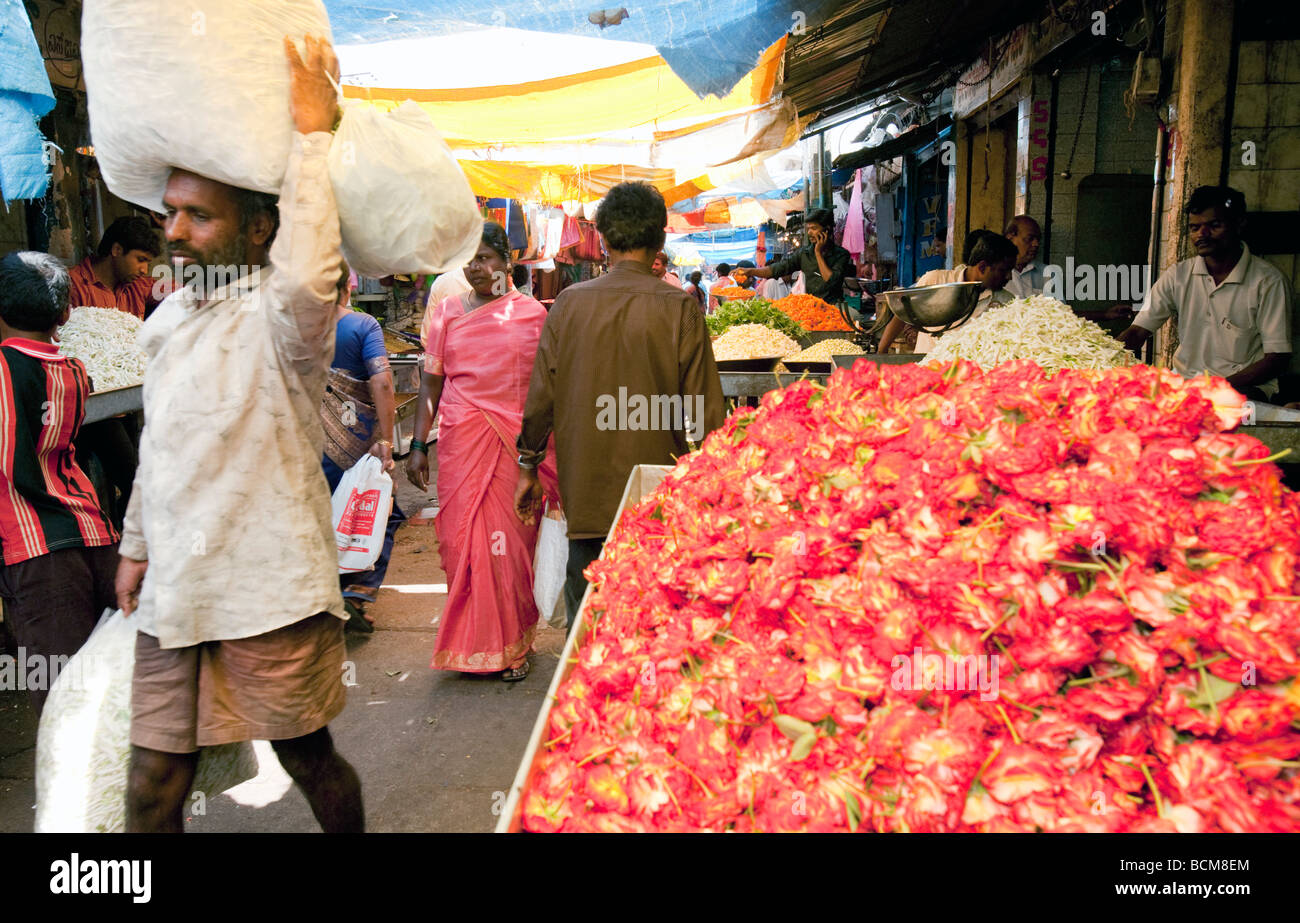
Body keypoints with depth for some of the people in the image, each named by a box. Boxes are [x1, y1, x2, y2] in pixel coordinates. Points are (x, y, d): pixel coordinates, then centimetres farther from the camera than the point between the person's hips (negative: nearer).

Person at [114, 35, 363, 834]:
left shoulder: (278, 316, -13)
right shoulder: (168, 318, 11)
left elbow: (309, 280, -39)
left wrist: (312, 134, -30)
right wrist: (137, 543, 24)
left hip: (271, 592, -6)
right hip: (174, 591, 7)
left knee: (311, 763, 11)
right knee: (151, 788, 13)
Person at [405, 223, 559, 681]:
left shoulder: (532, 313, 5)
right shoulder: (445, 313, 10)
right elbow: (431, 383, 10)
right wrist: (419, 445, 4)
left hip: (516, 438, -2)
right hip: (461, 439, 2)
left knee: (512, 538, 0)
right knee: (462, 535, 2)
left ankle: (513, 644, 15)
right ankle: (471, 644, 17)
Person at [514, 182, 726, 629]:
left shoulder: (570, 301, -1)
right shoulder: (679, 308, -8)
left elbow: (541, 394, 3)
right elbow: (704, 407, -8)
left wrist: (528, 466, 14)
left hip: (584, 488, 2)